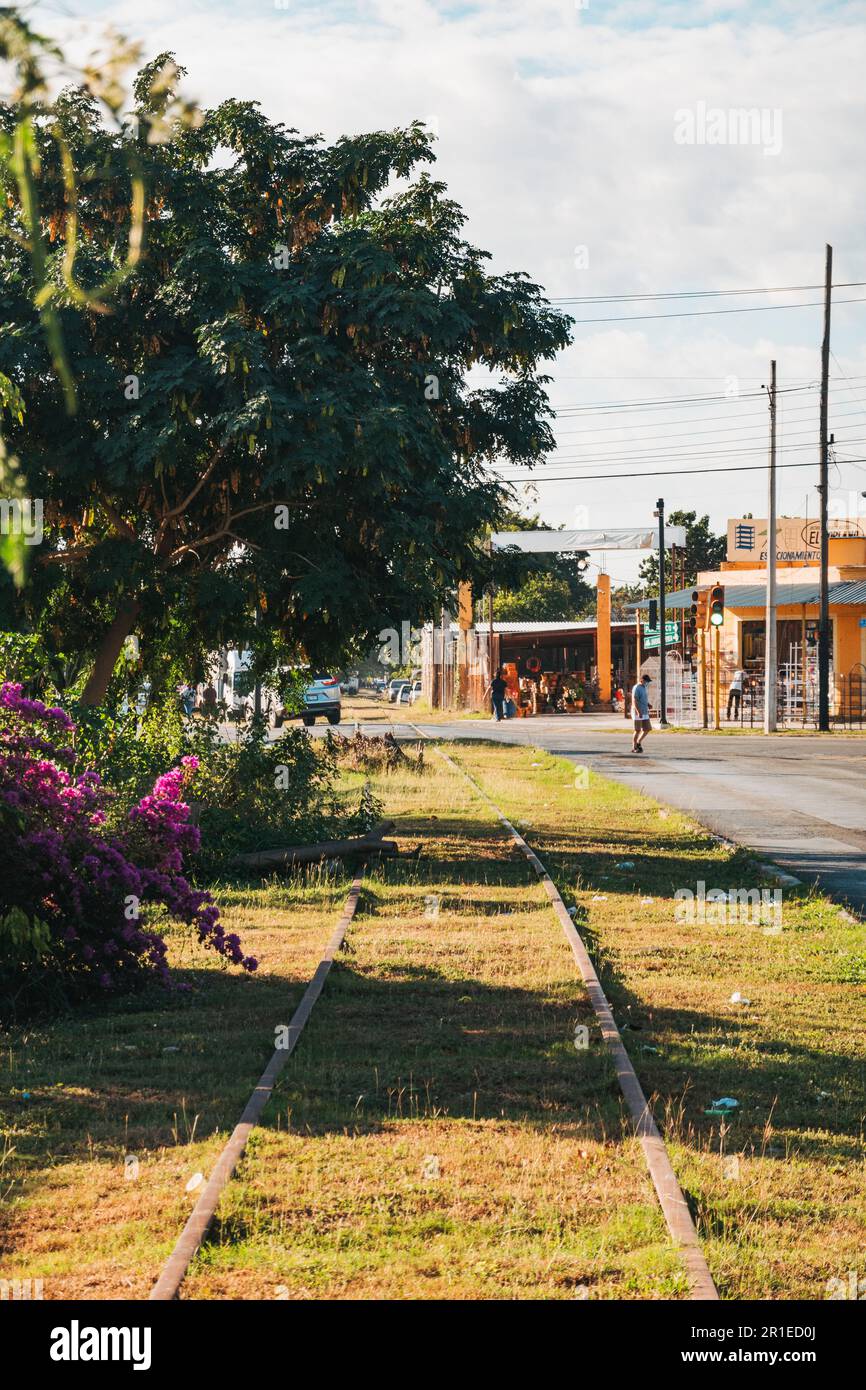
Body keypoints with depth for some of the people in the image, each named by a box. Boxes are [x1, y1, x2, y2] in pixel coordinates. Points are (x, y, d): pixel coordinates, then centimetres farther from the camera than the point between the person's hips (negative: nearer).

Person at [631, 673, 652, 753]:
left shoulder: (644, 688, 14)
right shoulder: (636, 688, -15)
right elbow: (634, 701, -22)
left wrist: (648, 705, 5)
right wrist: (639, 712, -29)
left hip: (644, 713, 9)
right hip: (637, 712, -9)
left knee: (647, 728, 5)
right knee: (638, 730, -4)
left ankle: (638, 743, 19)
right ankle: (634, 748, 5)